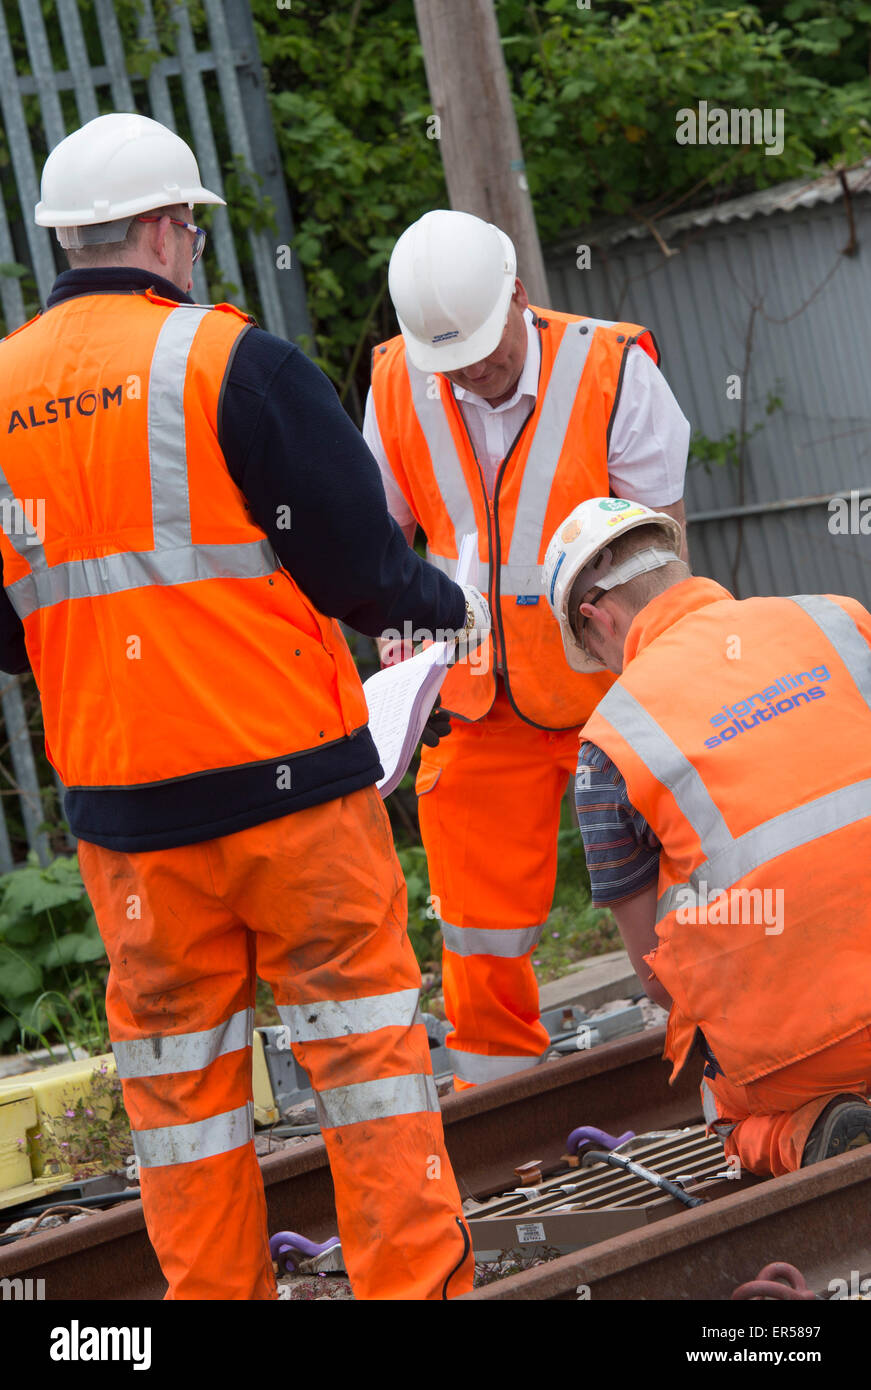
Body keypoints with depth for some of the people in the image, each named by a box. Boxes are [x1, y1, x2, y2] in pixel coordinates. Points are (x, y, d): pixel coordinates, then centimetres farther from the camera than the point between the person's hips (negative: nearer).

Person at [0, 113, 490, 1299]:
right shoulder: (230, 360, -10)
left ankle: (216, 1289, 17)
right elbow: (356, 564, -10)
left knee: (177, 1063, 12)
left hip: (123, 800, 4)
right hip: (287, 768, -4)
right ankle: (415, 1278, 7)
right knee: (362, 1027, 5)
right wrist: (452, 609, 9)